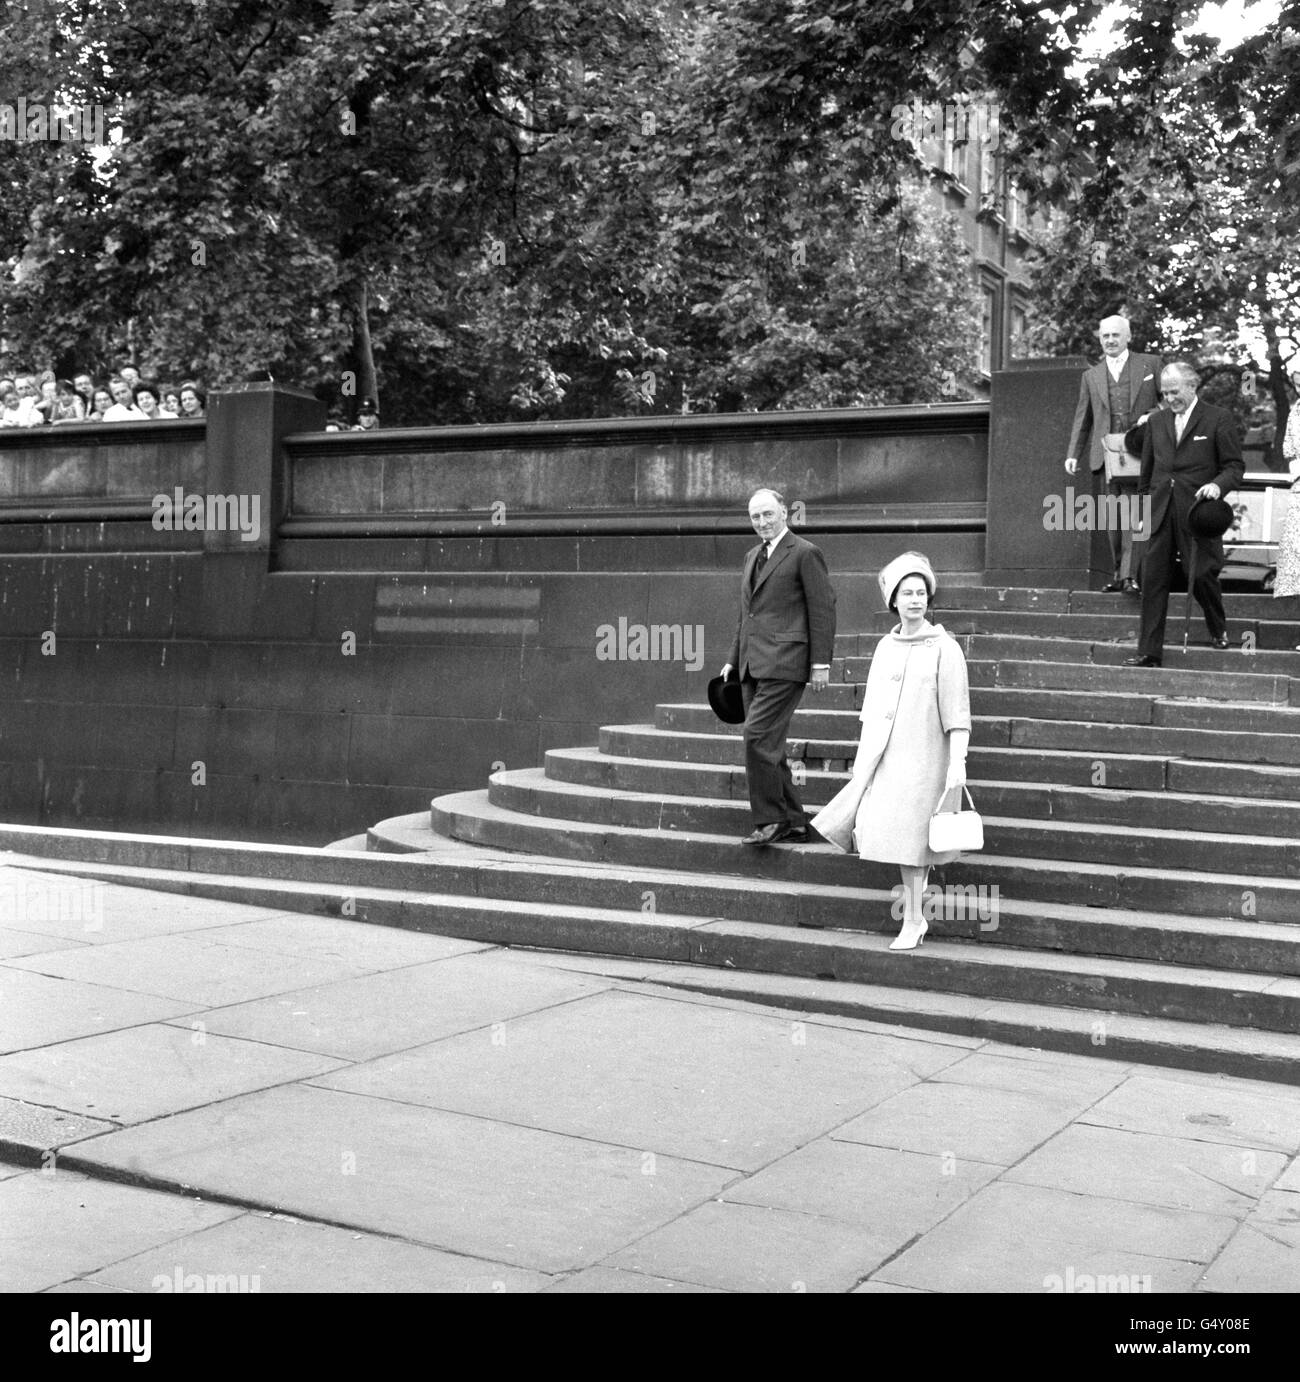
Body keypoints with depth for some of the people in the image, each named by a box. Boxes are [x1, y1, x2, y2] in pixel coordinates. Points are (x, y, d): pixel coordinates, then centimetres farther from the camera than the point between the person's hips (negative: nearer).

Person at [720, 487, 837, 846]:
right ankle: (793, 821, 16)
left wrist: (821, 663, -11)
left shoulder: (804, 554, -3)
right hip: (753, 665, 8)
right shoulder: (752, 556, 20)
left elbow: (823, 610, -7)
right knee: (767, 744, 8)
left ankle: (770, 819, -6)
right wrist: (734, 659, 21)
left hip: (783, 664, -8)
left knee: (758, 736, -16)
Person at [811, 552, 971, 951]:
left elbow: (957, 713, -10)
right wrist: (862, 757, 15)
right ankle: (915, 917, 17)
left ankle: (912, 924, 10)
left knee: (908, 839, -2)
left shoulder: (944, 648, -7)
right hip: (880, 756, 5)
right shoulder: (885, 646, 9)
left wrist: (957, 763, -17)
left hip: (920, 757, -5)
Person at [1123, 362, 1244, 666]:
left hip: (1197, 512, -4)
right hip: (1161, 513, 4)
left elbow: (1235, 466, -1)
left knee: (1201, 575, 1)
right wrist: (1143, 512, 17)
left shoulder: (1219, 420, -1)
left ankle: (1219, 629, 31)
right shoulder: (1156, 421, 13)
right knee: (1153, 581, -2)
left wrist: (1217, 484, -21)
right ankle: (1149, 652, -1)